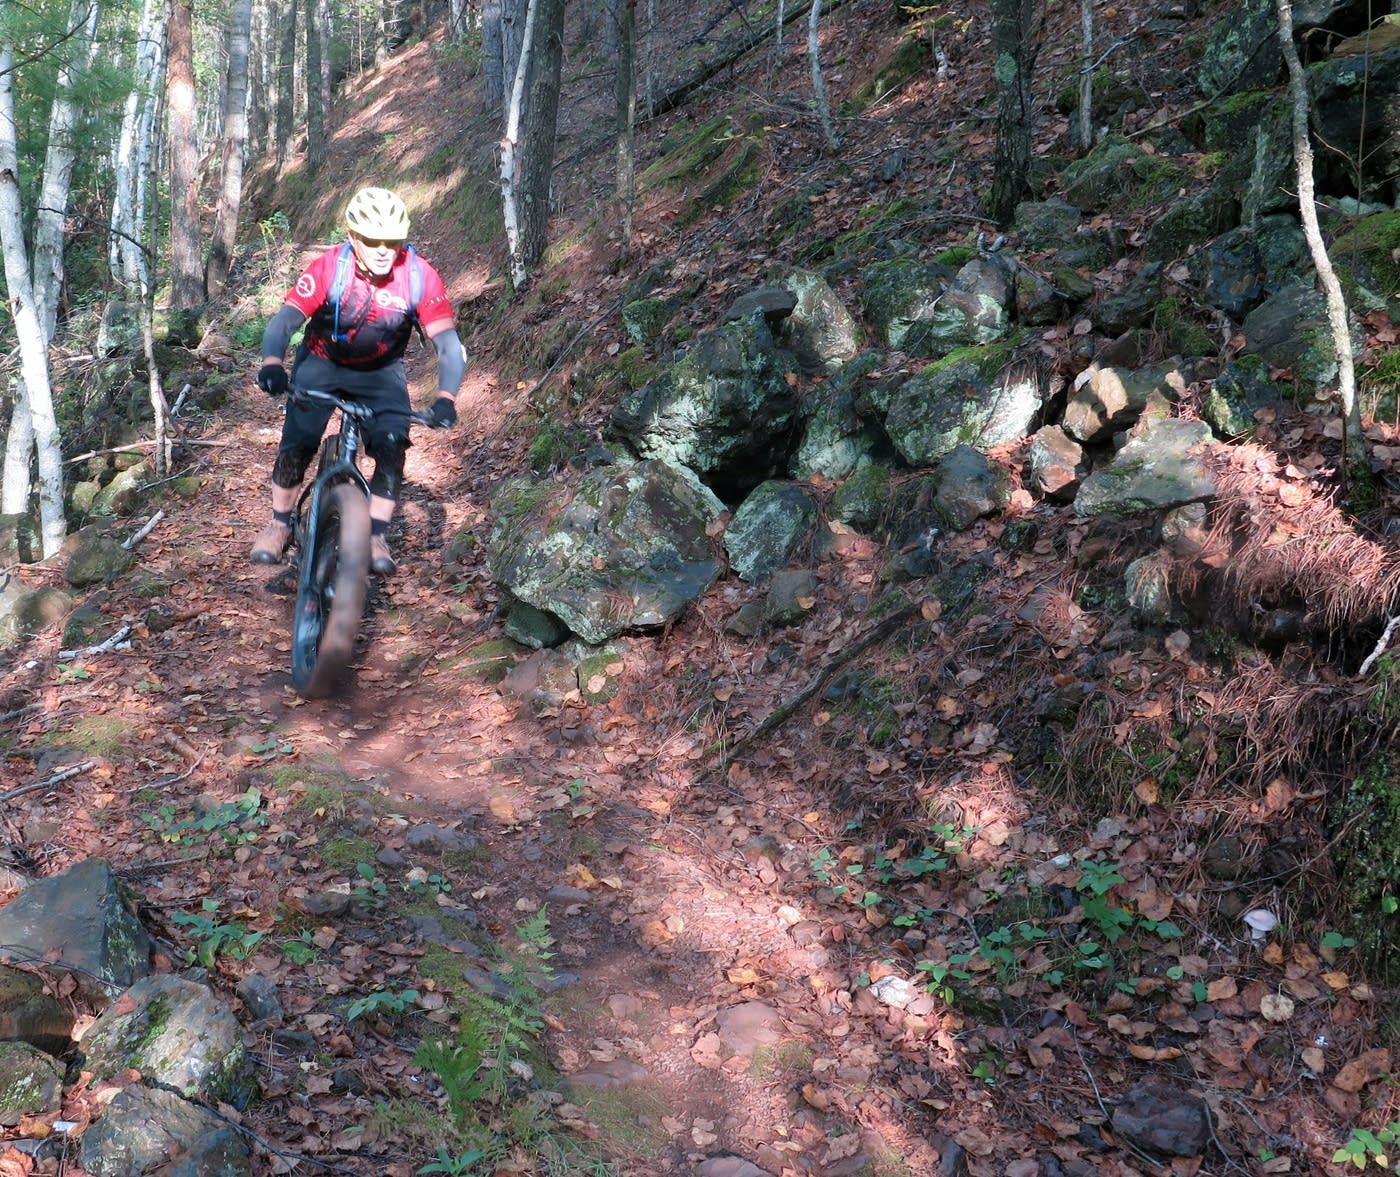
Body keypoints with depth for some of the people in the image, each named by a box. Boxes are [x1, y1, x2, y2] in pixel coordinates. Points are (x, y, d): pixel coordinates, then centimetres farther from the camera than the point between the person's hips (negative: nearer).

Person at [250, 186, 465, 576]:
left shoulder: (420, 277, -26)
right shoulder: (328, 268, -27)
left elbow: (448, 343, -28)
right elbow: (283, 320, -33)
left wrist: (446, 397, -46)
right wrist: (272, 363, -55)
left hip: (381, 371, 1)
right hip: (322, 362, 0)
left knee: (392, 445, -20)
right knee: (297, 442, -13)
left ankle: (377, 537, -7)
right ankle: (279, 524, 10)